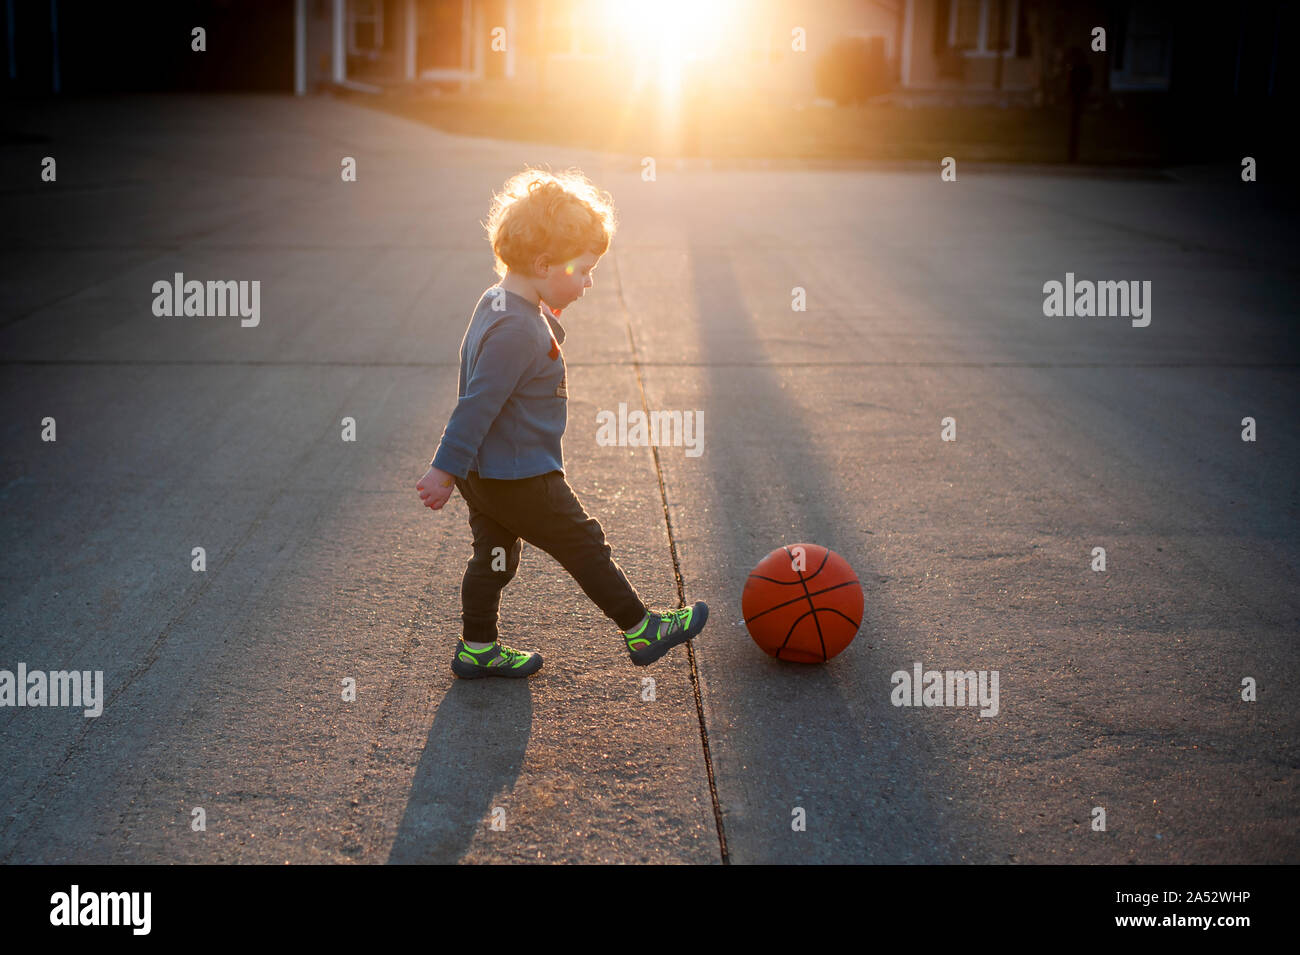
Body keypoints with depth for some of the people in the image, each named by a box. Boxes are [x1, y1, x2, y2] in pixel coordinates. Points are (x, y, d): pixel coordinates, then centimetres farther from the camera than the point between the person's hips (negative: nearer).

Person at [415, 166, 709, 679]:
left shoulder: (498, 304, 5)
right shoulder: (518, 332, -28)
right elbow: (478, 403, -27)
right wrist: (446, 469, -23)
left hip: (485, 476, 10)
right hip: (521, 482, -10)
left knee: (494, 555, 19)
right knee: (585, 546, 4)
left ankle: (477, 648, 31)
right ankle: (641, 631, 18)